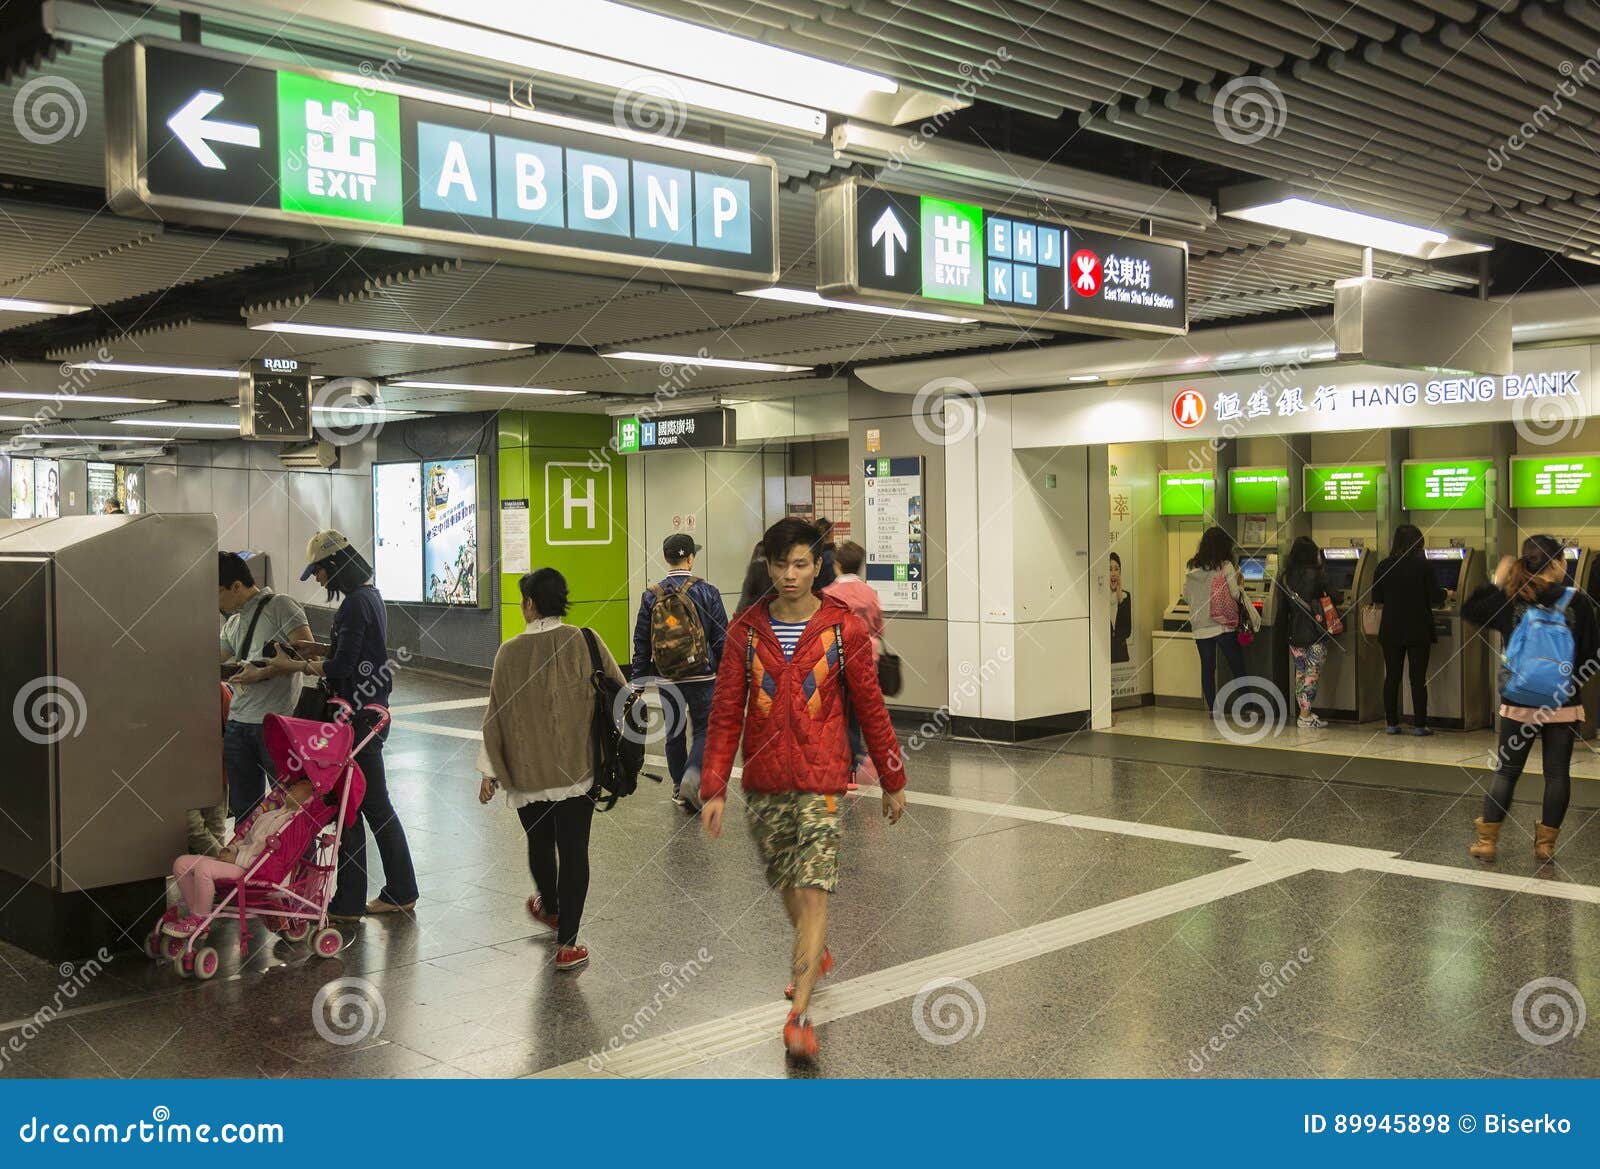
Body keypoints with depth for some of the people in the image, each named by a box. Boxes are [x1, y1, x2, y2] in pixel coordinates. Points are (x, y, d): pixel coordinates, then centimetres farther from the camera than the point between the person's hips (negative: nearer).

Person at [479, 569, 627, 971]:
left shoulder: (510, 653, -7)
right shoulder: (585, 643, -7)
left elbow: (496, 716, -2)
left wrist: (490, 771, 7)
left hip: (527, 773, 1)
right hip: (579, 770, -1)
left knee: (539, 843, 22)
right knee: (573, 850, 3)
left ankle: (548, 906, 48)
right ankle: (566, 943, 1)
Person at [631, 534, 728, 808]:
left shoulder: (651, 596, -1)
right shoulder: (706, 592, -7)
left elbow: (642, 644, 3)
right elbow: (722, 639, -5)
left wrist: (638, 682, 10)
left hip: (667, 679, 3)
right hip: (702, 677, -3)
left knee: (674, 734, 16)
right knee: (703, 730, 8)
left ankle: (679, 790, 25)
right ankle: (692, 774, -16)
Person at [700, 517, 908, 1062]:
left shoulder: (844, 628, -5)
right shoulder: (746, 629, 0)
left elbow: (871, 708, 2)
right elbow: (726, 713, 0)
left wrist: (892, 781, 7)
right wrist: (714, 788, -5)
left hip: (821, 781, -3)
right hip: (763, 781, 3)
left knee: (814, 891, -11)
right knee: (787, 883, 17)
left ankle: (799, 1013, -8)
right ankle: (817, 955, 45)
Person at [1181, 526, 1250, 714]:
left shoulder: (1193, 569, 5)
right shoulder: (1226, 567, -8)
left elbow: (1186, 595, 10)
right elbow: (1235, 593, -9)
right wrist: (1241, 586, 12)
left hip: (1200, 627, 4)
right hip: (1224, 625, -3)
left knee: (1207, 668, 7)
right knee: (1237, 667, 5)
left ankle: (1213, 709, 6)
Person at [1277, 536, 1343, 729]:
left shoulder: (1285, 577, 4)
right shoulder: (1316, 575, -9)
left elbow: (1282, 608, 8)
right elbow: (1334, 597, 1)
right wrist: (1341, 596, 24)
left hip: (1294, 634, 5)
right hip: (1315, 633, -5)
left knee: (1300, 674, 12)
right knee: (1312, 674, -1)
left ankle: (1305, 714, 15)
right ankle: (1305, 716, -2)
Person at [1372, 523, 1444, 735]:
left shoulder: (1384, 566, -1)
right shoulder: (1423, 566, -10)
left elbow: (1376, 598, 5)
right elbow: (1436, 598, -8)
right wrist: (1444, 593, 14)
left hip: (1391, 630, 3)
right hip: (1419, 630, -3)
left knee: (1391, 677, 8)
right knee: (1418, 678, 3)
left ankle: (1391, 723, 10)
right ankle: (1419, 724, 5)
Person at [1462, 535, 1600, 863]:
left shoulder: (1510, 600, -6)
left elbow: (1469, 610, 11)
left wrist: (1495, 582, 13)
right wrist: (1573, 677, 12)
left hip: (1518, 704, 1)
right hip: (1564, 705, -1)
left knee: (1506, 770, 10)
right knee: (1557, 773, 9)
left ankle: (1487, 840, 12)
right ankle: (1545, 845, 13)